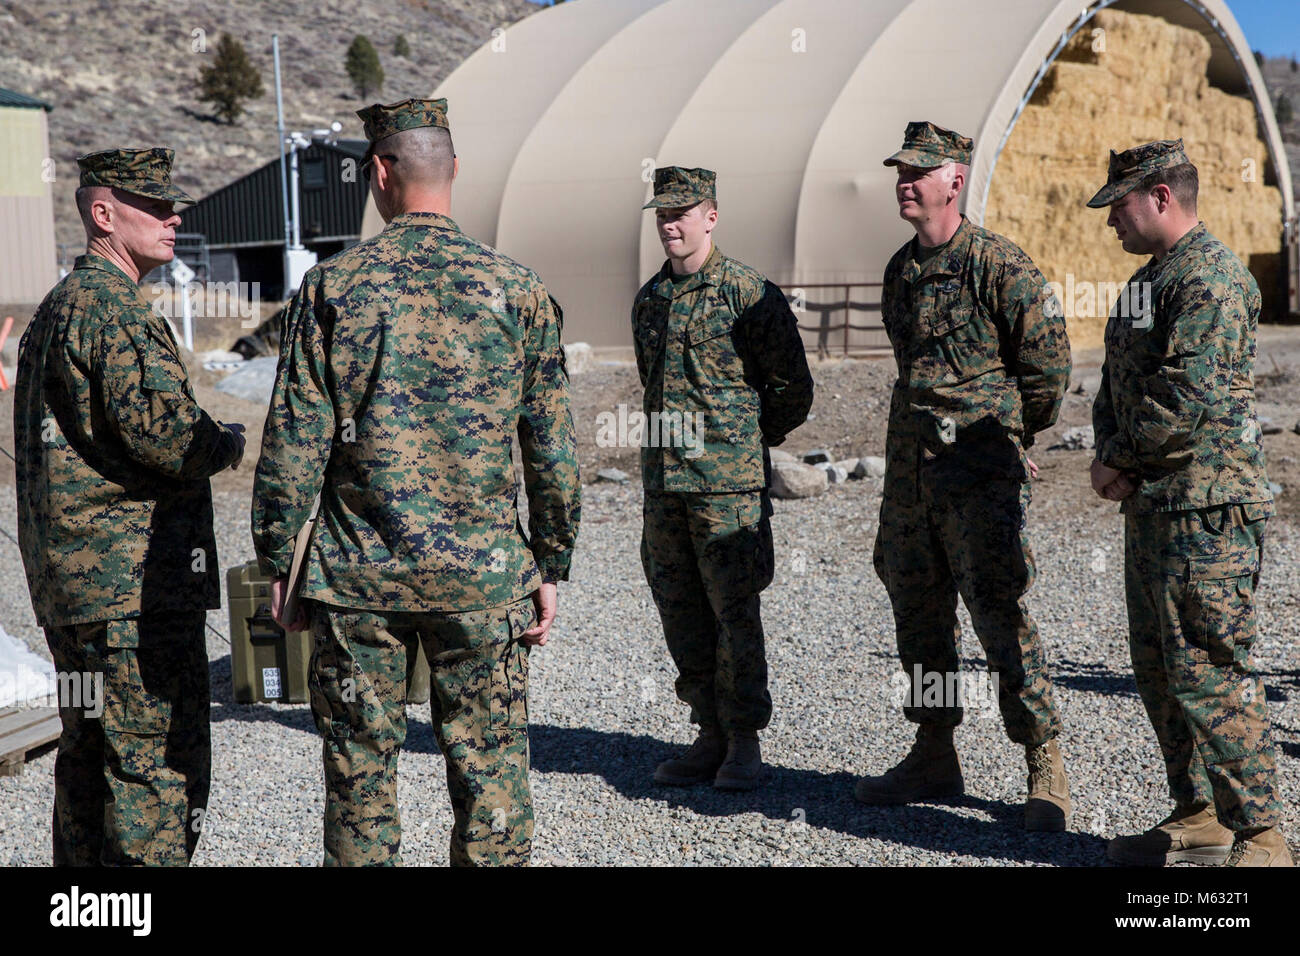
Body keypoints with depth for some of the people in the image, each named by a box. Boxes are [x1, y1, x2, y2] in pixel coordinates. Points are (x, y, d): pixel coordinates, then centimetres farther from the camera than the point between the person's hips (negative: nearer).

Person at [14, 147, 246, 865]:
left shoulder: (55, 307, 20)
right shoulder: (113, 307, -13)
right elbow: (162, 430, -26)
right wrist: (225, 444, -6)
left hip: (70, 584, 11)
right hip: (135, 586, -11)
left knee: (91, 760, 16)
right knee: (160, 768, -6)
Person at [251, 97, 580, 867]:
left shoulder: (332, 287, -4)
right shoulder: (517, 289, -1)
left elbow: (293, 445, -4)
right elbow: (553, 449, 1)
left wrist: (278, 563, 6)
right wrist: (550, 568, 9)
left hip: (357, 577, 0)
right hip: (482, 574, 1)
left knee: (360, 772, 11)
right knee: (489, 769, 9)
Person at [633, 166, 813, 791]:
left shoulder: (749, 294, -6)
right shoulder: (648, 299, 13)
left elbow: (793, 388, -2)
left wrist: (747, 441, 6)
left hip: (728, 481, -6)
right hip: (662, 479, 7)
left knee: (735, 613, -3)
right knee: (680, 613, 9)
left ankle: (744, 744, 8)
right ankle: (710, 737, 19)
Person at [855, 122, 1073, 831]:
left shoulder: (997, 262, -10)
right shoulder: (900, 269, 13)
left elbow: (1049, 360, -7)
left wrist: (1011, 434, 3)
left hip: (980, 471, -8)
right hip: (909, 468, 8)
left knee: (1000, 615, -7)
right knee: (918, 613, 12)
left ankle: (1045, 772, 4)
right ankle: (933, 759, 25)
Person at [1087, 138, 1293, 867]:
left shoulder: (1213, 278, -14)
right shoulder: (1149, 280, 19)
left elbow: (1186, 397, -23)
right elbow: (1118, 387, 22)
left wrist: (1122, 461, -10)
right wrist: (1110, 456, 3)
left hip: (1205, 509, -10)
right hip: (1152, 506, 10)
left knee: (1210, 673, -8)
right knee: (1160, 668, 15)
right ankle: (1199, 817, 26)